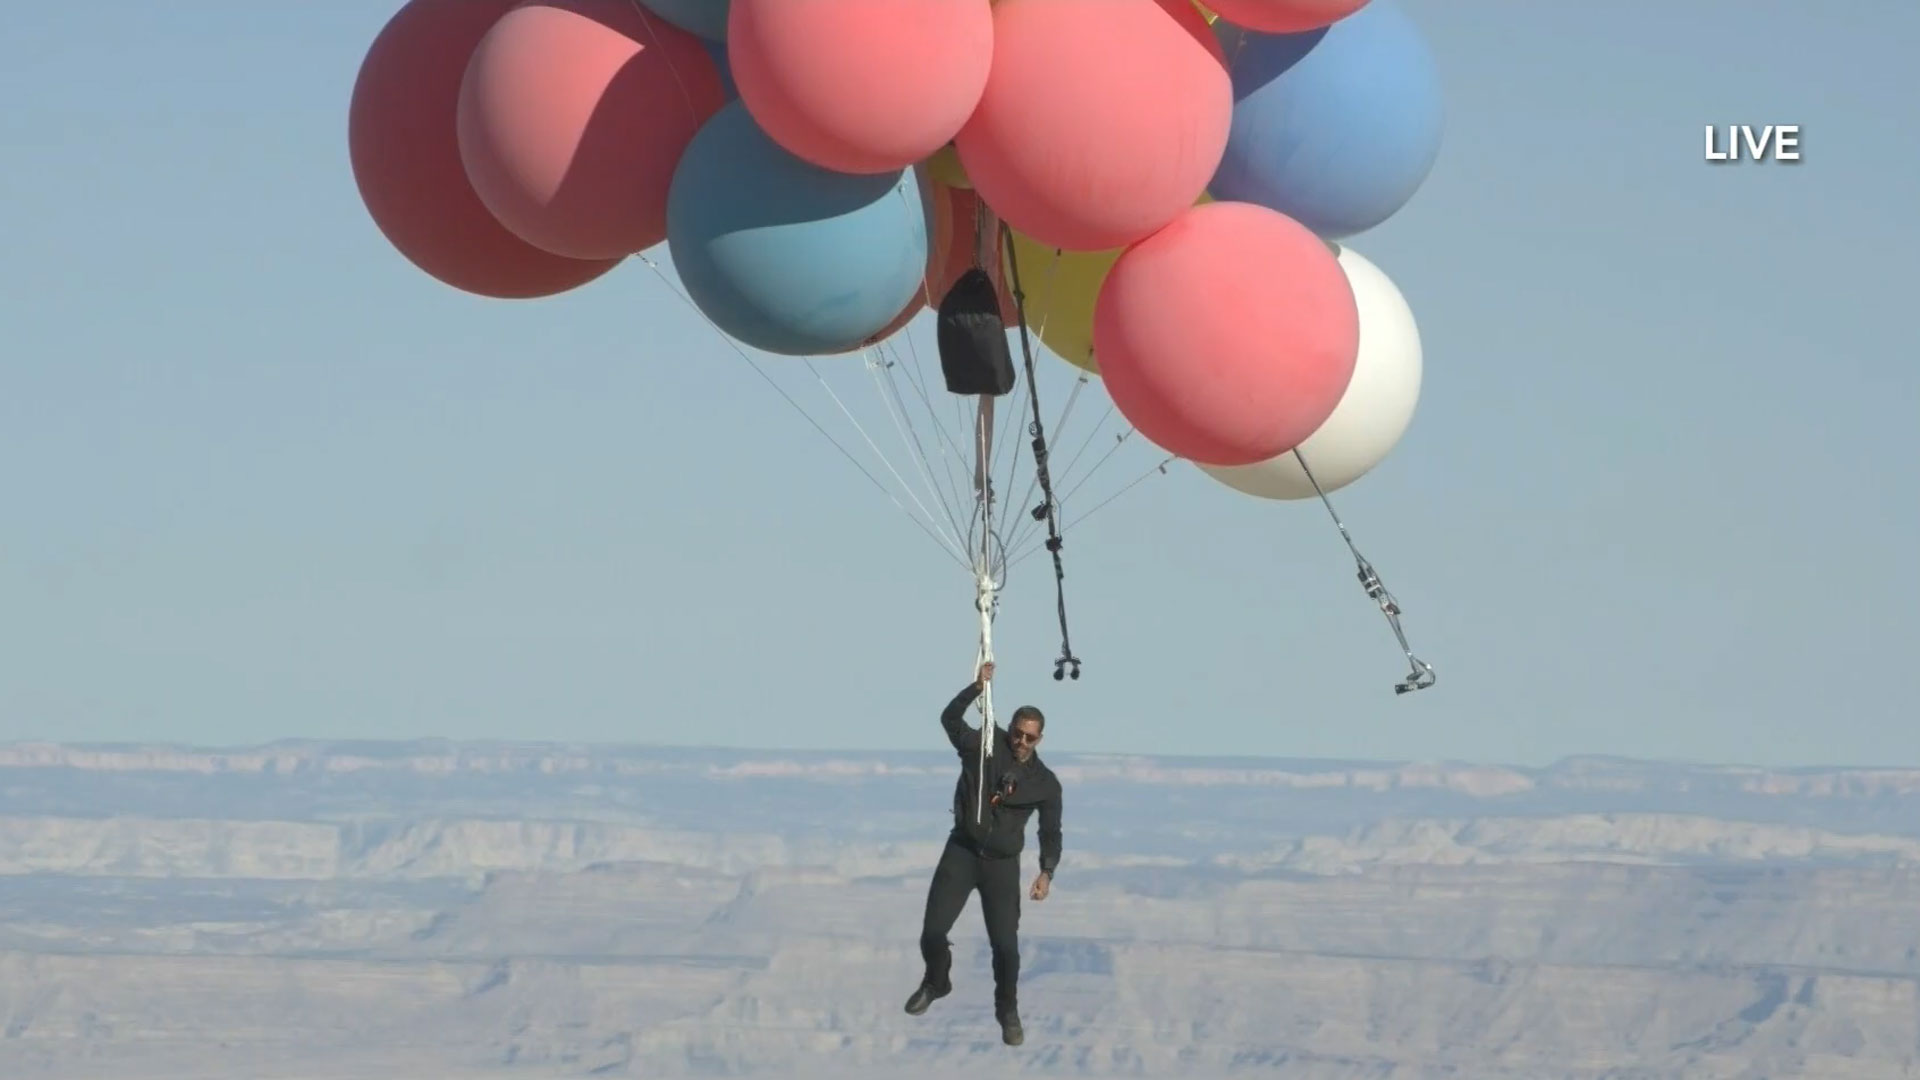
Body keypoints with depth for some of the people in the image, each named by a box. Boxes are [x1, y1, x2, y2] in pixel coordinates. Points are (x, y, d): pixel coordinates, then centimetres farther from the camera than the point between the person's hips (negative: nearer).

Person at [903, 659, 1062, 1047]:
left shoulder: (1045, 783, -3)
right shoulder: (984, 747, -5)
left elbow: (1051, 833, 5)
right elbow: (950, 718, -15)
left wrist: (1046, 873, -9)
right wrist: (977, 688, -29)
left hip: (1002, 863, 0)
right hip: (962, 851, 0)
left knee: (1006, 944, -6)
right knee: (933, 931, -4)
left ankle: (1008, 1011, 16)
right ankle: (936, 982, 28)